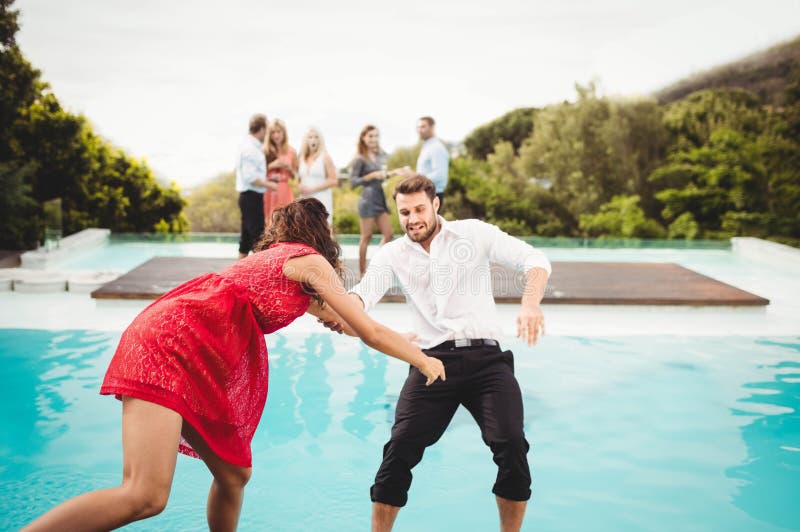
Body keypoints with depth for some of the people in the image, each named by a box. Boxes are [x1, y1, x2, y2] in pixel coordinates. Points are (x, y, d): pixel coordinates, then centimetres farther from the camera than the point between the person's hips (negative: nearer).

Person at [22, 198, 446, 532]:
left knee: (233, 475, 14)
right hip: (170, 344, -10)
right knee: (145, 496, -21)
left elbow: (335, 316, 40)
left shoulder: (278, 258, 27)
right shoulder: (311, 261, 2)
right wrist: (425, 361, 18)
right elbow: (370, 333, 5)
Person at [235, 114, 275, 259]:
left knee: (247, 236, 13)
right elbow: (249, 178, -22)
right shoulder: (250, 148, -16)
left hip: (249, 197, 10)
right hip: (252, 196, -10)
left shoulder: (251, 146, 14)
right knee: (258, 236, -8)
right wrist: (269, 185, -14)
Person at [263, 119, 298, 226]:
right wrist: (271, 166, -12)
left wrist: (289, 168, -5)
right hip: (268, 191, -2)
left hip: (284, 191, 2)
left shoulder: (291, 152, 8)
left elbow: (294, 176, 15)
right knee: (269, 222, -4)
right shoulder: (265, 151, 2)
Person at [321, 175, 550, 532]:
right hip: (434, 360, 1)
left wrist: (531, 302, -26)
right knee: (401, 446, -14)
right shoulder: (392, 254, 11)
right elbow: (366, 291, -5)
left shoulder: (474, 233, 5)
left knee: (511, 444, -17)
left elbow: (534, 260, -4)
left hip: (486, 358, -1)